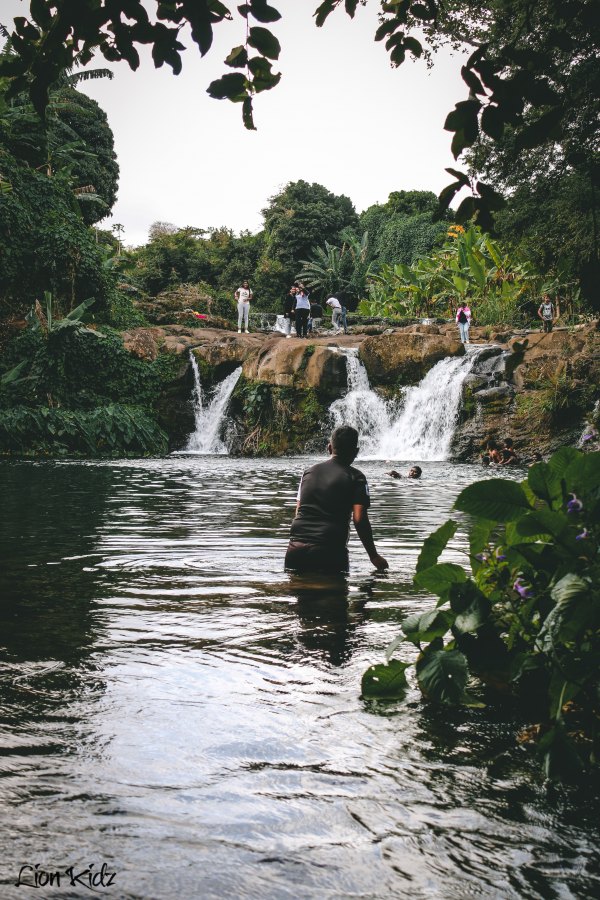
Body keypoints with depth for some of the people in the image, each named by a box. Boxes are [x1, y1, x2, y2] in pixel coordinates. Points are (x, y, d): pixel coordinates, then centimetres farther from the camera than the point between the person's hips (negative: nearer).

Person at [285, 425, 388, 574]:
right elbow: (359, 520, -6)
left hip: (296, 547, 4)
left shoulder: (309, 472, 16)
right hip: (329, 551, -4)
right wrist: (374, 556, 2)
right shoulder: (355, 478, 1)